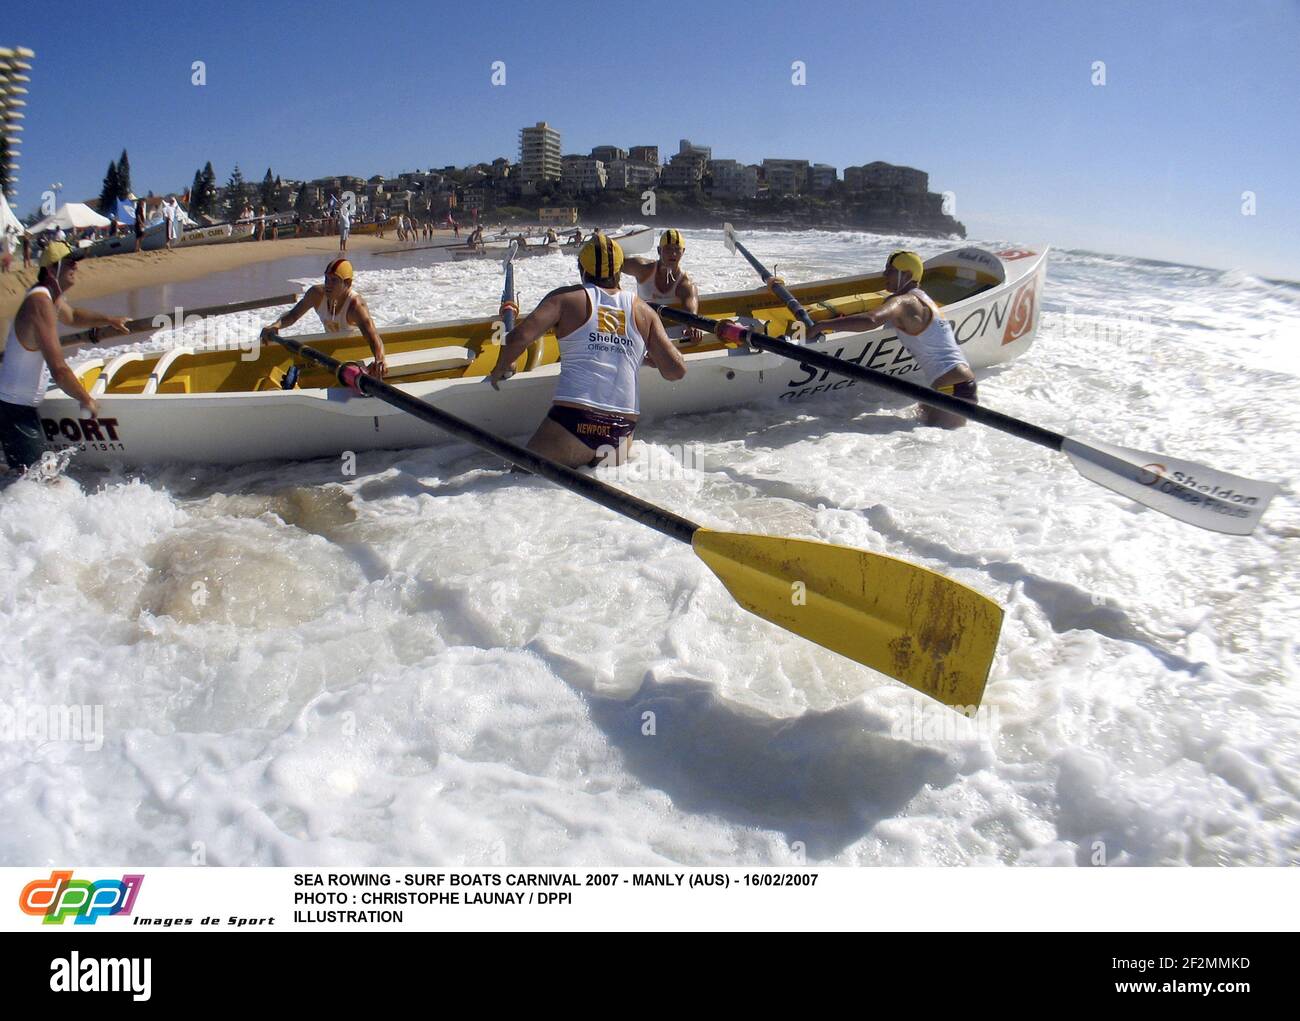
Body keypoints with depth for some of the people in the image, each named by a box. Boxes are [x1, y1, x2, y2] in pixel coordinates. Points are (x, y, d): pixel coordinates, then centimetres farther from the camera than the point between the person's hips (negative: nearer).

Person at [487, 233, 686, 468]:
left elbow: (518, 338, -6)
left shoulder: (566, 298, 4)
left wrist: (501, 368, 14)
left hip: (572, 423, -4)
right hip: (622, 433, 4)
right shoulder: (643, 311, 12)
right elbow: (676, 370, 8)